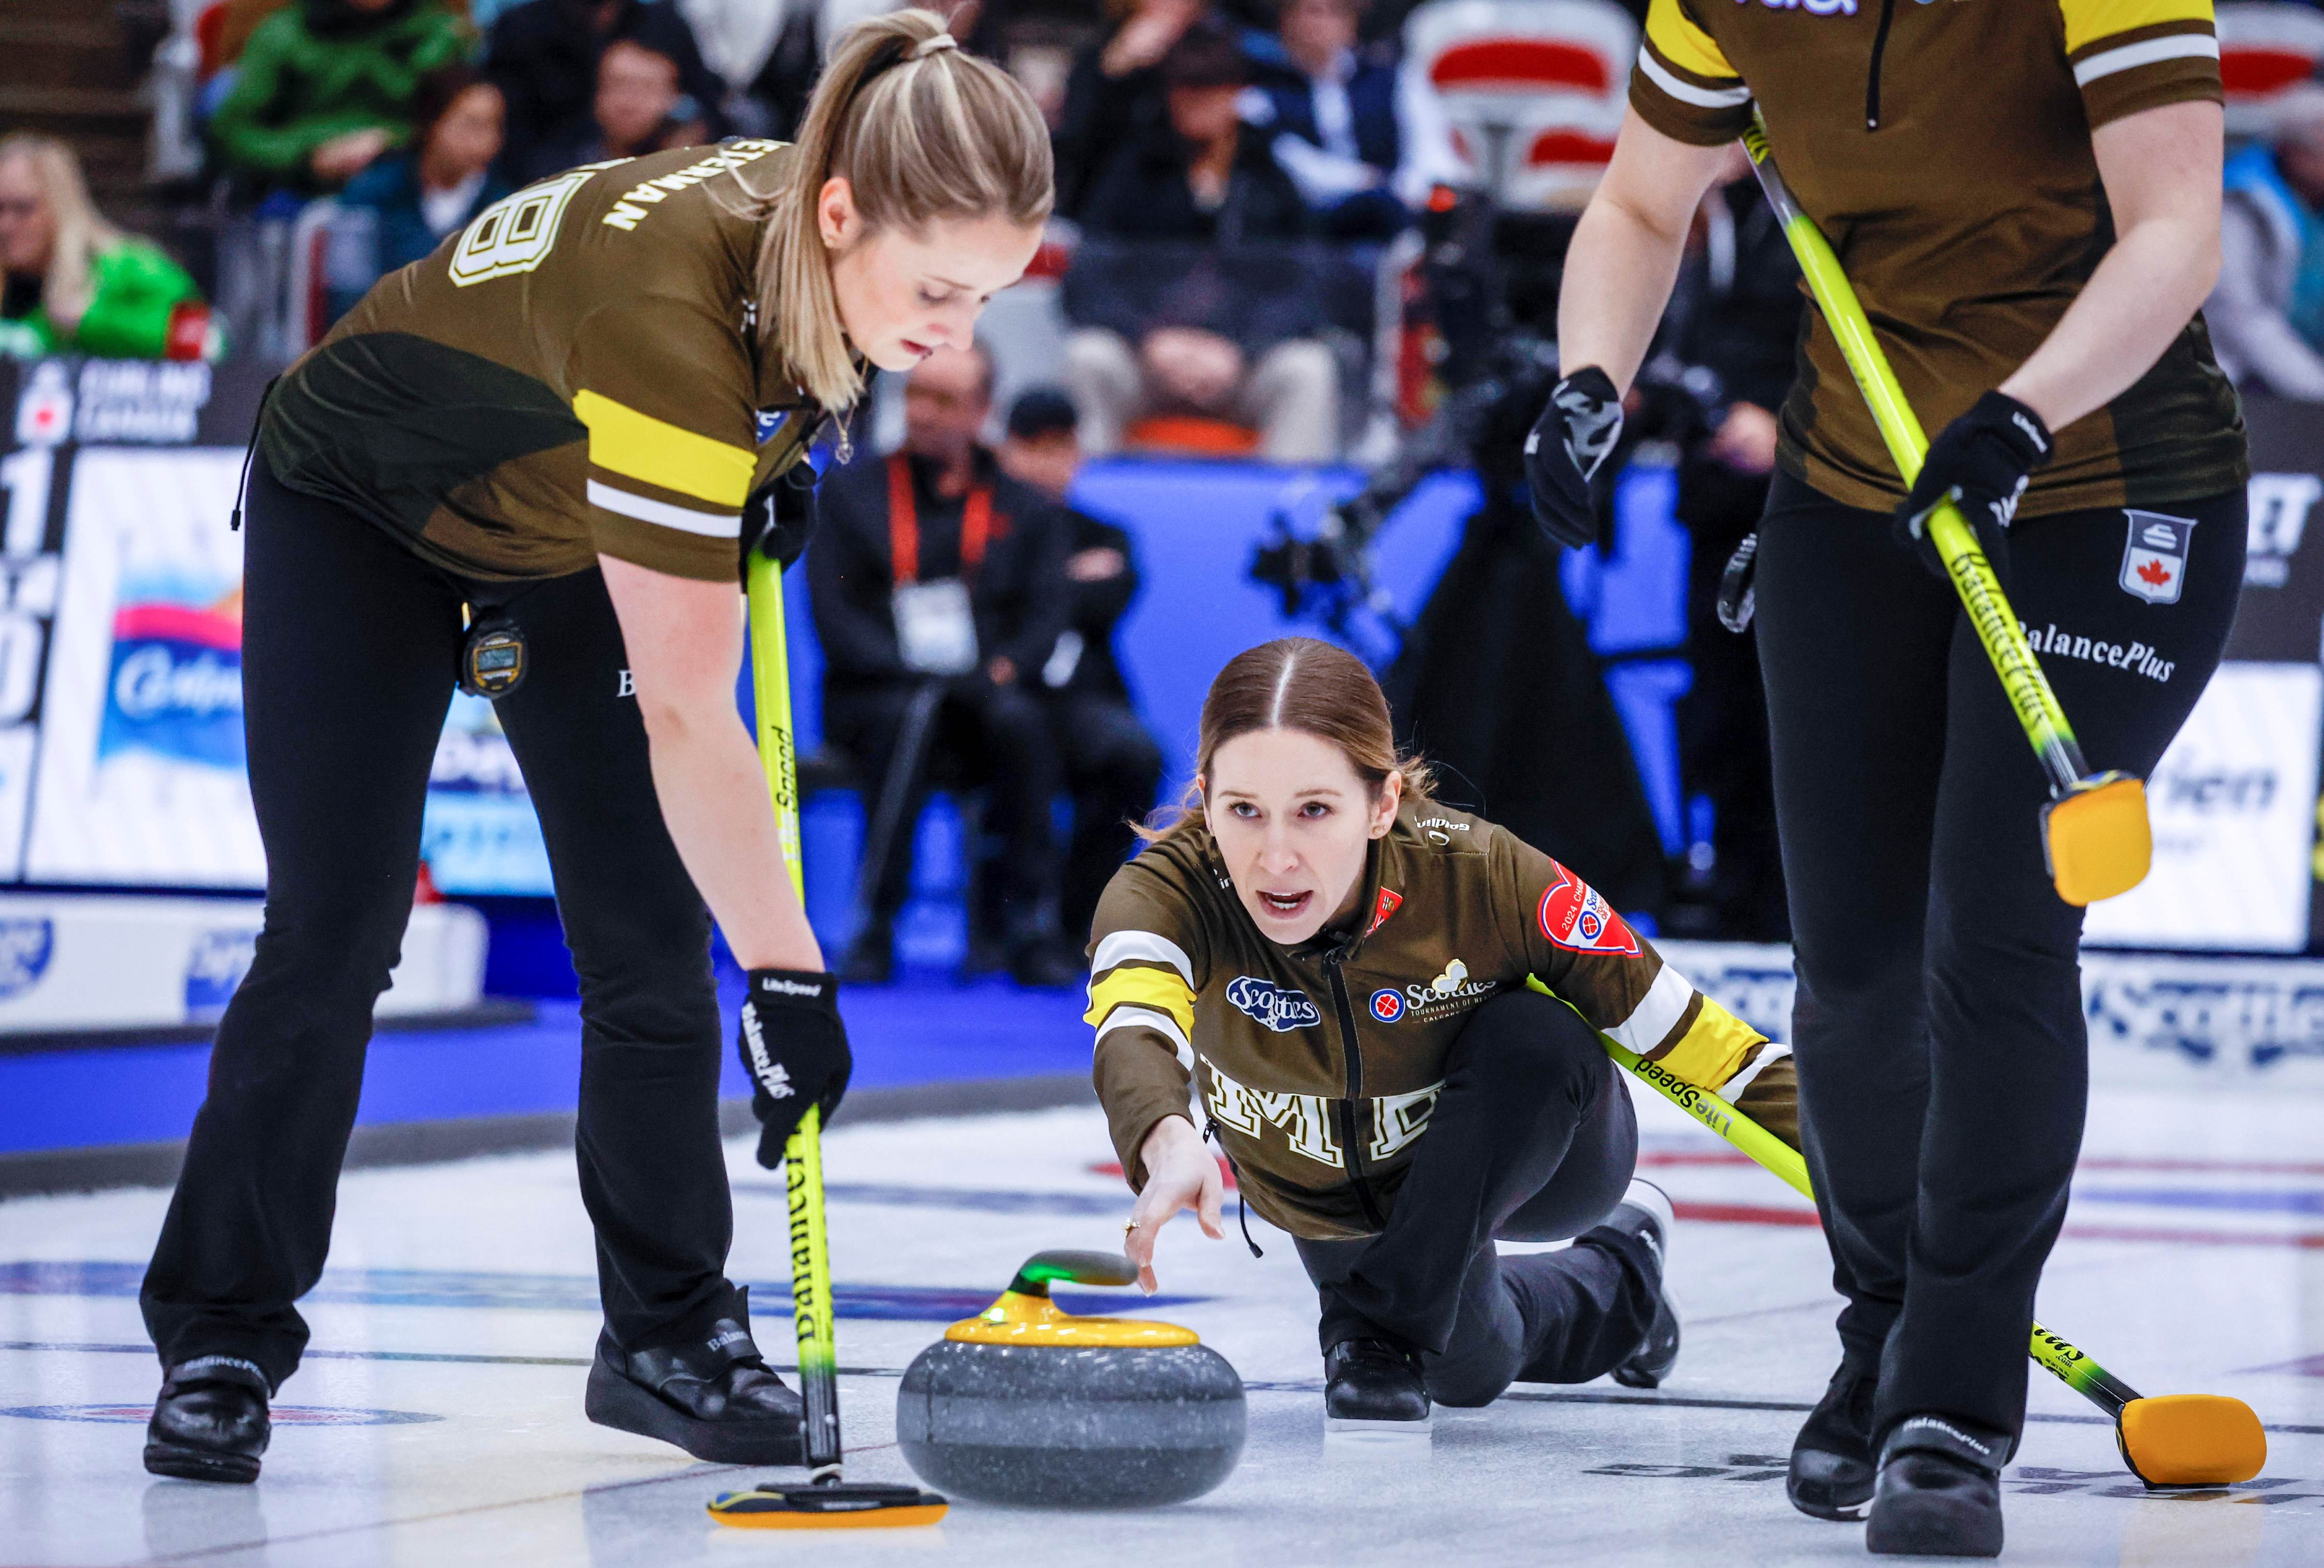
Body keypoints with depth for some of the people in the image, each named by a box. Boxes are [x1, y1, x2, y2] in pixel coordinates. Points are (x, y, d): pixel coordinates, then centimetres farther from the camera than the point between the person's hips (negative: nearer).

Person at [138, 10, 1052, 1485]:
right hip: (358, 515, -6)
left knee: (655, 944, -2)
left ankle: (669, 1336, 8)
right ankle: (221, 1348, 4)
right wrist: (788, 973, -40)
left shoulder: (813, 222, -22)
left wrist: (767, 478, -6)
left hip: (569, 534, 6)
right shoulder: (667, 312, -44)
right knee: (333, 939, -9)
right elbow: (682, 715, -41)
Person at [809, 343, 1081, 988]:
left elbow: (1048, 615, 3)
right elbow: (834, 618, 1)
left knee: (1020, 719, -33)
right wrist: (918, 675, -15)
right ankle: (877, 926, -36)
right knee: (903, 717, -36)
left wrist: (999, 673, -18)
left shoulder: (1026, 511, 16)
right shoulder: (851, 493, 12)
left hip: (983, 698, 1)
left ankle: (1032, 923, -32)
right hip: (874, 695, -1)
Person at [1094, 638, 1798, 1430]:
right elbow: (1134, 1029, -56)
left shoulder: (1479, 873, -34)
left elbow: (1676, 1024, -23)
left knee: (1540, 1037, -31)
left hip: (1528, 1152, -3)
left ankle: (1383, 1317, -17)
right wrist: (1167, 1142, -79)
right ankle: (1619, 1279, 28)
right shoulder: (1168, 890, -34)